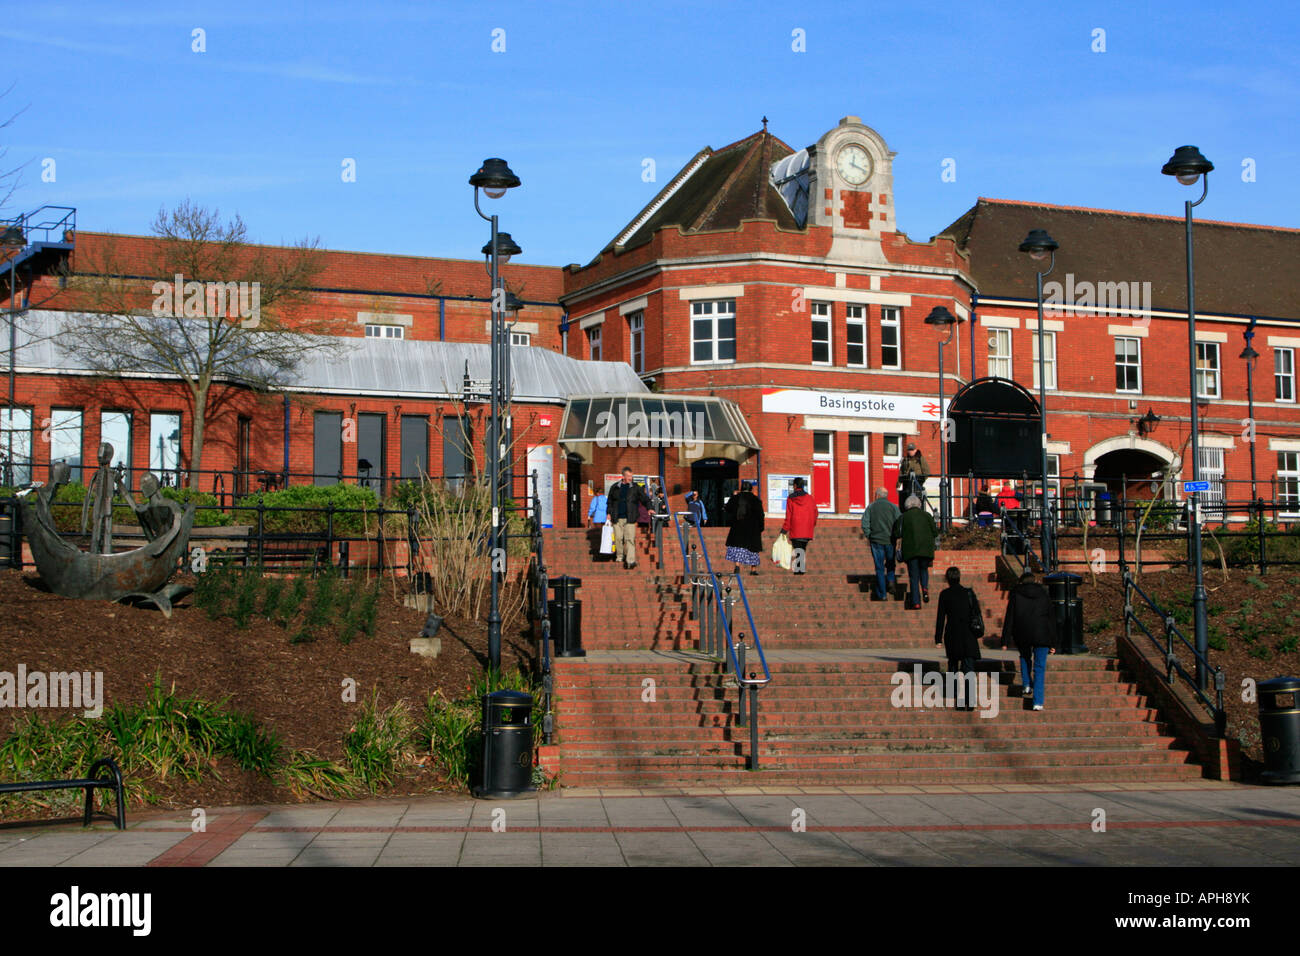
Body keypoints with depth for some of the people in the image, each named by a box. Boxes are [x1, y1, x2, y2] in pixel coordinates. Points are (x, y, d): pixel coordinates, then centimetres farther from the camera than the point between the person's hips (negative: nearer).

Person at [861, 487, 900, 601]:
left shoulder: (871, 507, 1)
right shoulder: (893, 506, 1)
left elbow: (865, 524, -6)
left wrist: (868, 536, 6)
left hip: (876, 540, 0)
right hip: (890, 540, 0)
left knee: (879, 567, 3)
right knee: (890, 562, 22)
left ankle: (882, 594, 3)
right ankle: (890, 580, -3)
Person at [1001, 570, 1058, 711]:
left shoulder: (1016, 594, 5)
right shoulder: (1044, 595, 11)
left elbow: (1009, 618, 0)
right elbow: (1052, 619, 11)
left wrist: (1005, 640, 1)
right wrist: (1053, 643, 14)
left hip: (1021, 636, 0)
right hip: (1042, 635, 0)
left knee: (1025, 657, 30)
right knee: (1040, 667, 3)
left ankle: (1026, 685, 18)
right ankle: (1038, 702, -4)